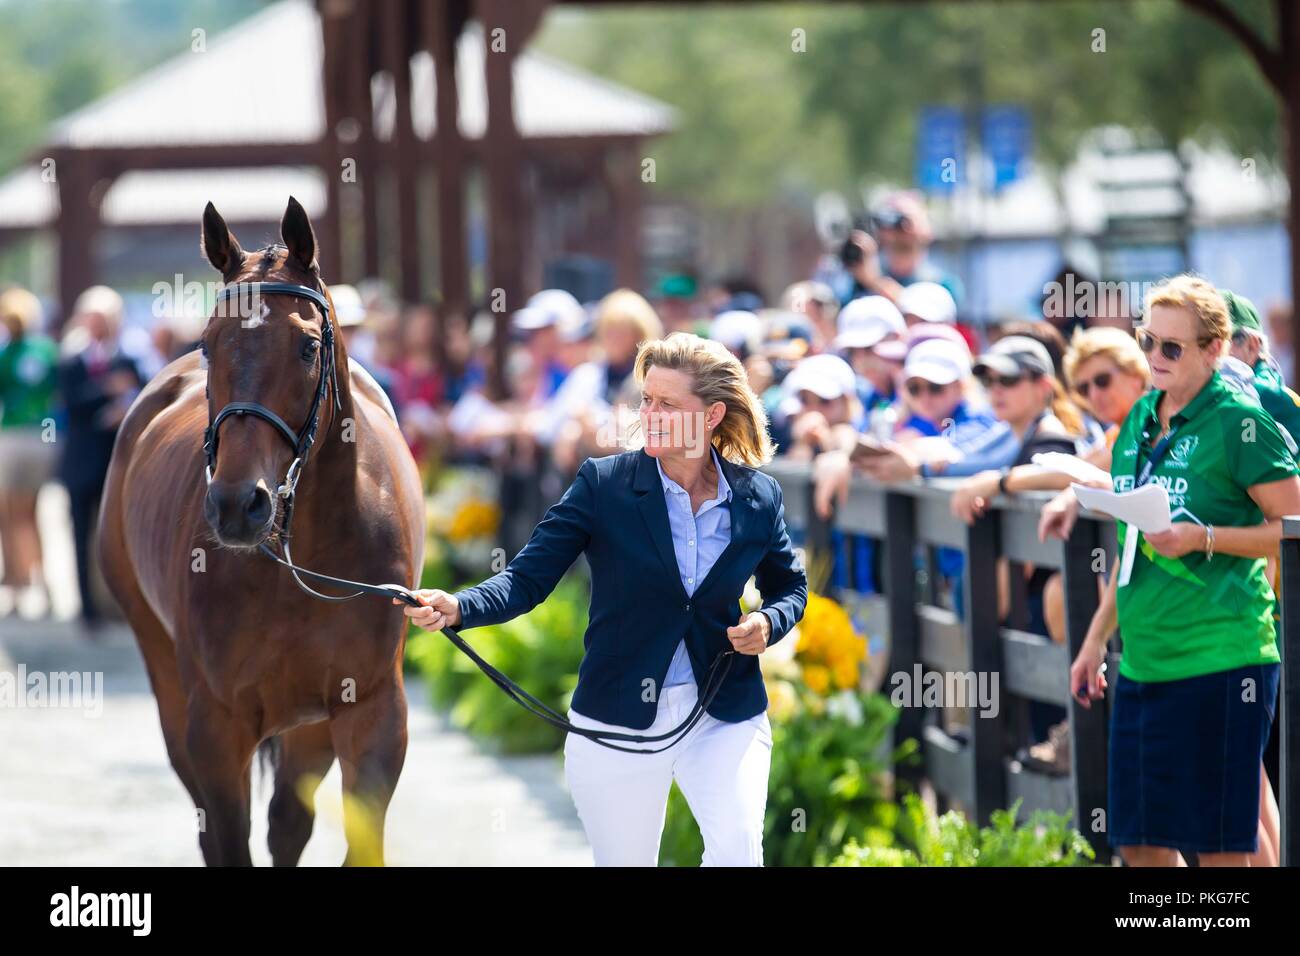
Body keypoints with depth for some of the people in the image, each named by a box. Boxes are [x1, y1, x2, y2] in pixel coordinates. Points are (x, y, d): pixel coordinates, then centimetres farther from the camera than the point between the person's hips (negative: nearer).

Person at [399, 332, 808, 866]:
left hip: (725, 718, 0)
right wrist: (457, 608, -29)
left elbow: (790, 586, 16)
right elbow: (528, 578, -10)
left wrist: (769, 622, -7)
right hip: (619, 721, 0)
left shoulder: (758, 497, -1)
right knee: (624, 861, 10)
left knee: (737, 851, -21)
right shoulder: (603, 484, -7)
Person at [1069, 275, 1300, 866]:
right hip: (1142, 660, 8)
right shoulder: (1139, 422, 14)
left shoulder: (1239, 422, -8)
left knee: (1219, 845, -4)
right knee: (1138, 839, 9)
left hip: (1219, 657, -8)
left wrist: (1203, 538, -18)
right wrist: (1095, 640, 24)